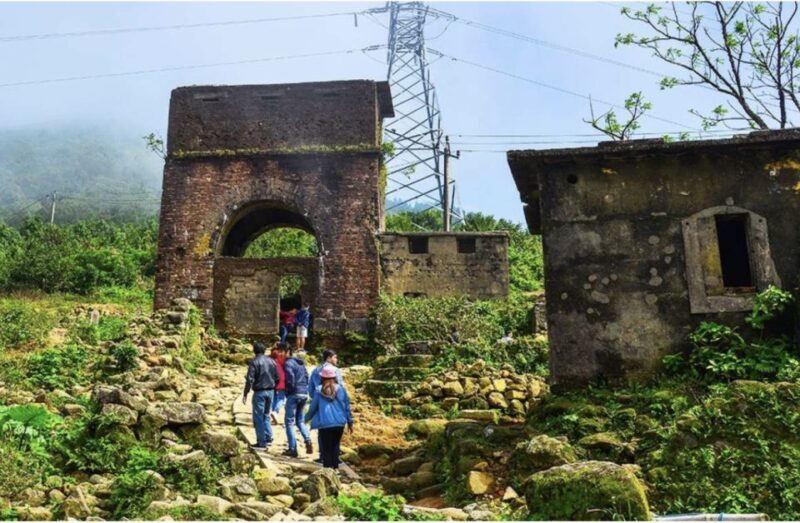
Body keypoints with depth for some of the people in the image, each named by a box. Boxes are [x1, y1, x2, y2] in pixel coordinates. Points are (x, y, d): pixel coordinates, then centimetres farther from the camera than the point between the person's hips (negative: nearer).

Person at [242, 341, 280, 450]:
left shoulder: (254, 362, -11)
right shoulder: (271, 361, 7)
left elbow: (249, 379, -15)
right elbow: (277, 378, 10)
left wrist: (245, 394, -9)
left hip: (259, 392, -6)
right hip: (270, 391, 6)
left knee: (258, 417, 1)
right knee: (266, 415, 20)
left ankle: (261, 443, 1)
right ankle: (268, 438, 19)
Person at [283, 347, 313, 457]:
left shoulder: (288, 363, -9)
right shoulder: (301, 363, 17)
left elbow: (290, 378, -17)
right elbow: (306, 377, 19)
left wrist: (289, 391, -4)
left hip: (294, 394, -8)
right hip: (305, 393, 8)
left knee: (289, 421, 2)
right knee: (300, 420, 18)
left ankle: (292, 449, -1)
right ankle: (308, 440, -4)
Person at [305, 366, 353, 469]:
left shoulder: (319, 391, -2)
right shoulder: (341, 389, 2)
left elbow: (313, 408, 6)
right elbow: (347, 406, 7)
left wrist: (307, 418, 24)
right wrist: (350, 422, 16)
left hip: (324, 424, -2)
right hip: (339, 423, 2)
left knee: (326, 447, 6)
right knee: (335, 446, 16)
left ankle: (328, 468, 3)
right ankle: (335, 467, 16)